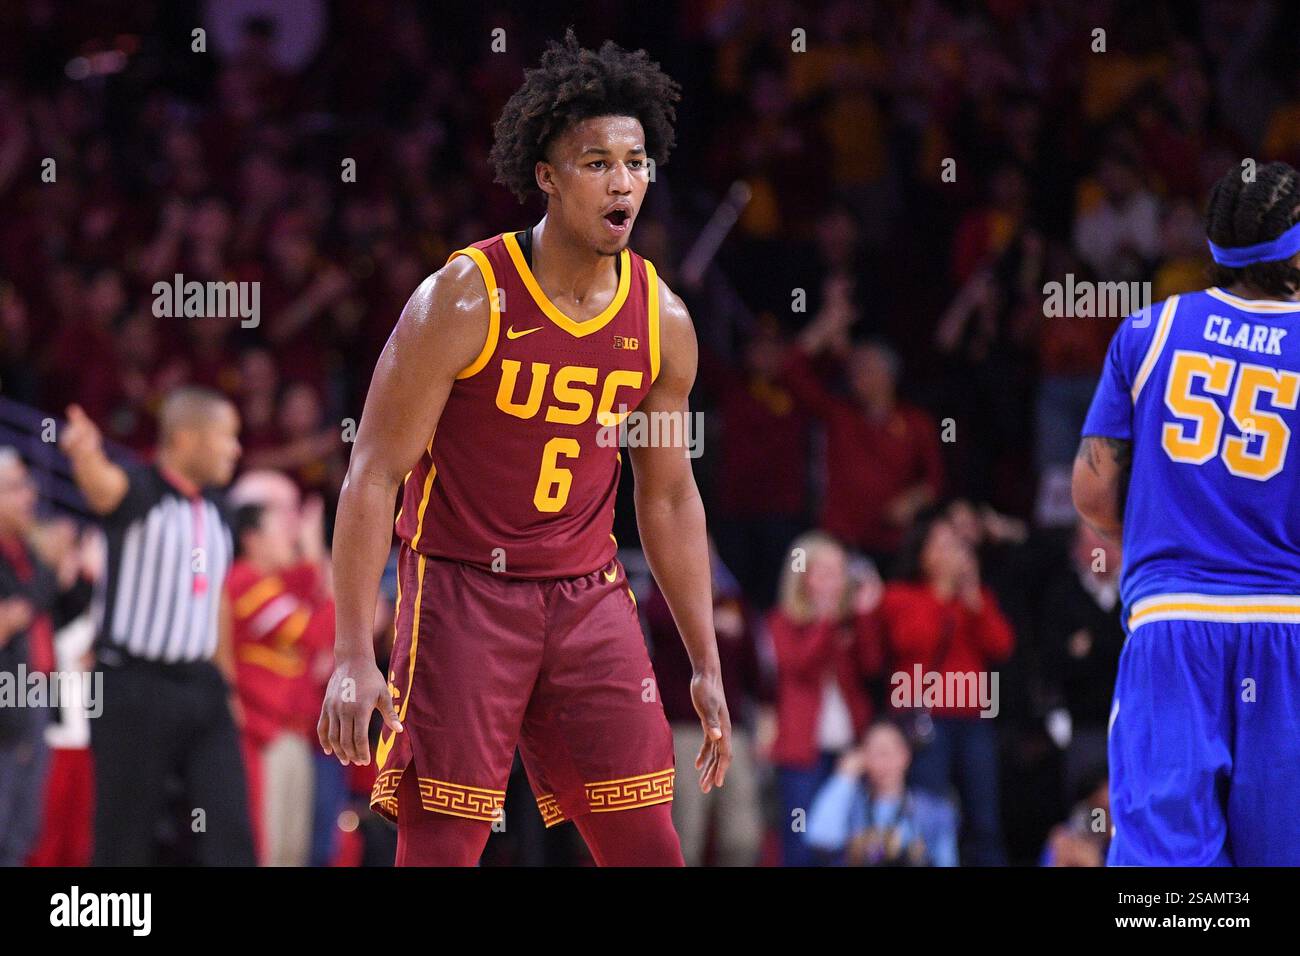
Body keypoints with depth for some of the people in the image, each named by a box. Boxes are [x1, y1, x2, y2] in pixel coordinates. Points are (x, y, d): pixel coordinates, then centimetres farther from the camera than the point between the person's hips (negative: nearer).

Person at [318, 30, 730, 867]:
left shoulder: (663, 321, 1)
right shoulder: (464, 302, -14)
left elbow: (669, 497, 13)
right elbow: (374, 477, -12)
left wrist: (707, 667, 11)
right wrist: (354, 657, -18)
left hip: (589, 596, 5)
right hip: (463, 589, -5)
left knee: (651, 850, 2)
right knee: (439, 850, -8)